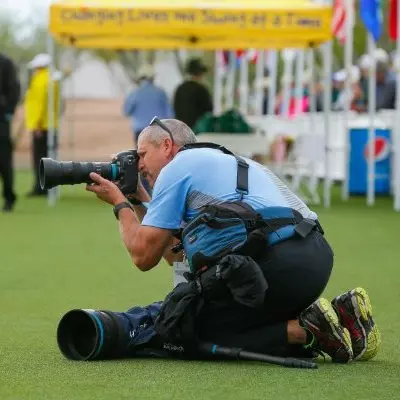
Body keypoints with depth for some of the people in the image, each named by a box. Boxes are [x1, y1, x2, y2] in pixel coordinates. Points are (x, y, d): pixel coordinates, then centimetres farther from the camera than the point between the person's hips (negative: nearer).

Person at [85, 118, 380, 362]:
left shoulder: (177, 167, 7)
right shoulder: (225, 161, 33)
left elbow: (144, 256, 5)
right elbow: (175, 253, 35)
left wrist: (120, 204, 20)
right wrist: (139, 201, 39)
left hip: (276, 262, -9)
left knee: (193, 337, -2)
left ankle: (309, 330, -13)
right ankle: (340, 315, 6)